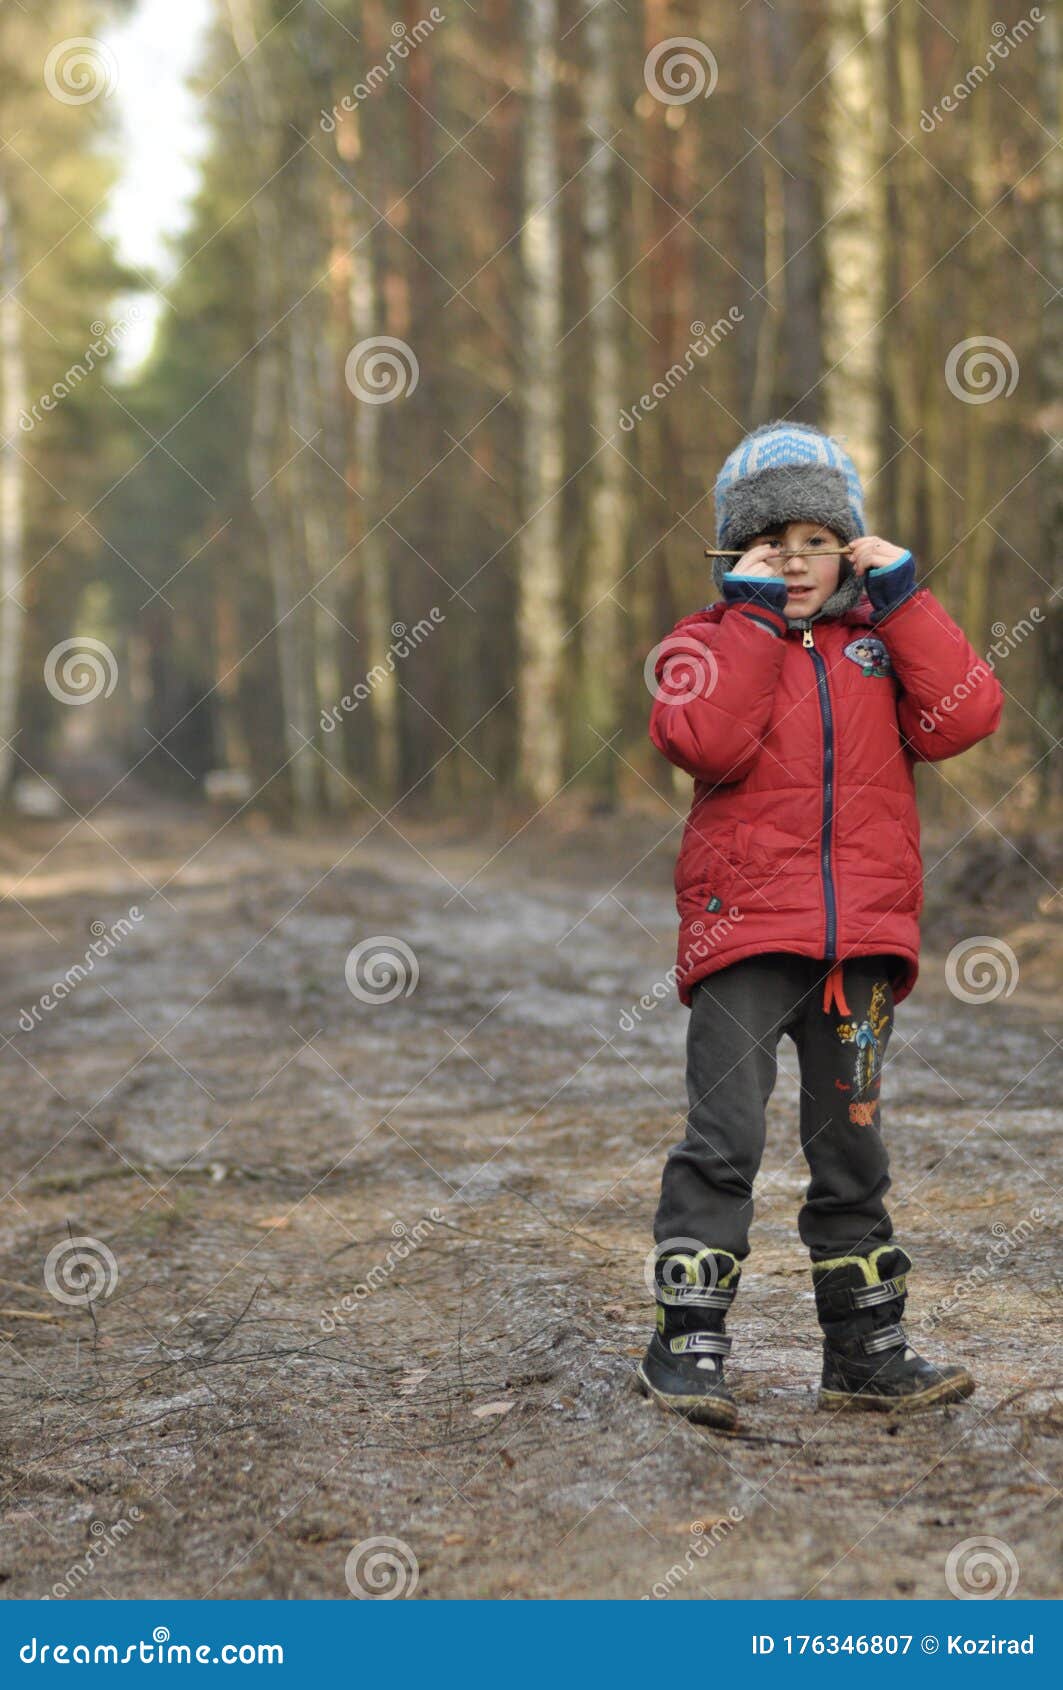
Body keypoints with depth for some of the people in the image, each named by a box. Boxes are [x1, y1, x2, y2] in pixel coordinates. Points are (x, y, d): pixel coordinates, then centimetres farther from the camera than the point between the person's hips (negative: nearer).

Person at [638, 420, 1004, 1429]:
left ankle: (864, 1354, 19)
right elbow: (706, 743, -16)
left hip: (859, 941, 4)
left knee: (851, 1146, 11)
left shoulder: (880, 639, 14)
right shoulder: (711, 641, 5)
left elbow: (962, 716, -4)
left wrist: (900, 594, -3)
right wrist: (754, 616, -12)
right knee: (724, 1137, -12)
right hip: (746, 930, -4)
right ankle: (687, 1346, -7)